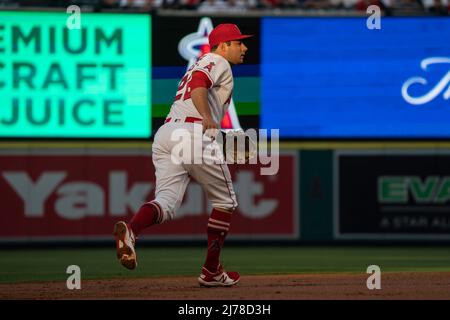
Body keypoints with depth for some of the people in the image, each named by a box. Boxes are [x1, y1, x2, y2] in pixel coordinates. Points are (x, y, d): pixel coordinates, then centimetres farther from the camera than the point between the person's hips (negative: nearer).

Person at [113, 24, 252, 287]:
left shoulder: (200, 65, 33)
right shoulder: (218, 63, 5)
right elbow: (198, 85, -16)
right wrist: (207, 119, -30)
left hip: (164, 134, 8)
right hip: (195, 133, -8)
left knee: (167, 203, -10)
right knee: (225, 201, 10)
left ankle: (131, 229, -42)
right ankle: (211, 271, 11)